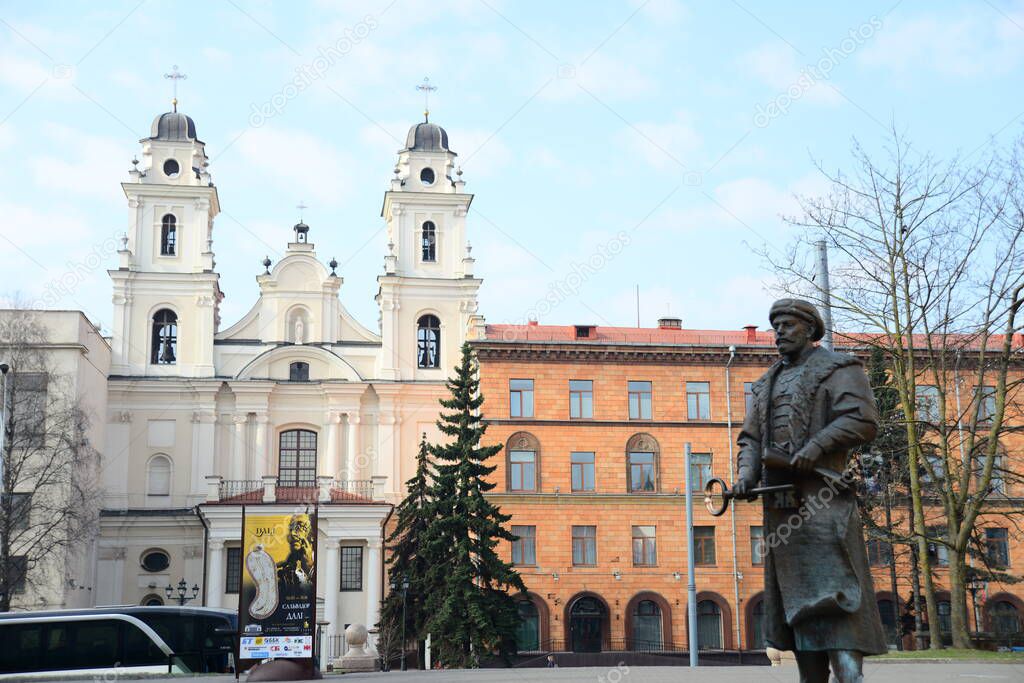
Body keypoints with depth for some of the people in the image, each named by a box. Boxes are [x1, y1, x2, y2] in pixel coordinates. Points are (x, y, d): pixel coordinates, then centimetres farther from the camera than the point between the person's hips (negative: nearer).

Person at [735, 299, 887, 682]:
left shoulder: (837, 369, 3)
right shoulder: (767, 384, 24)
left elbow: (863, 420, -11)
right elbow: (750, 438, 19)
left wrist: (816, 446, -23)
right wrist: (747, 476, 0)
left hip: (819, 496, -7)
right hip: (779, 503, 7)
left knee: (832, 592, -16)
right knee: (796, 599, 6)